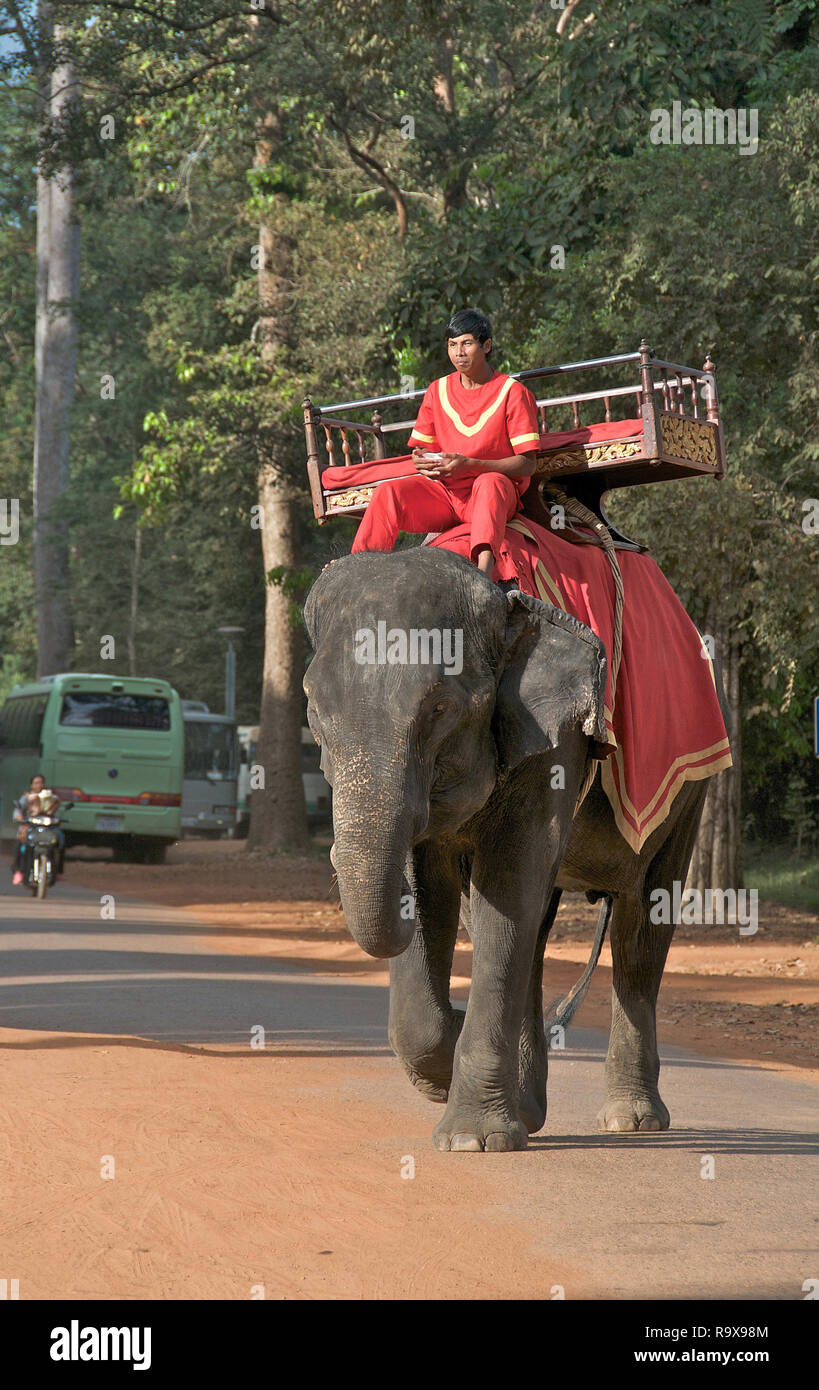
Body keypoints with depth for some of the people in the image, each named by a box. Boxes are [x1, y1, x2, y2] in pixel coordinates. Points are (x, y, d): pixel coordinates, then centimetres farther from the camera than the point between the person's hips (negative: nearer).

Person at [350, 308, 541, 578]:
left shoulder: (513, 392, -2)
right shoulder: (437, 391, 13)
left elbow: (527, 463, -10)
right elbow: (421, 448, 18)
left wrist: (469, 465, -22)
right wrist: (422, 462, -9)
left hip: (497, 495, -5)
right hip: (445, 492, 5)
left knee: (490, 482, -40)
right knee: (388, 492, -20)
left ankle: (484, 568, -61)